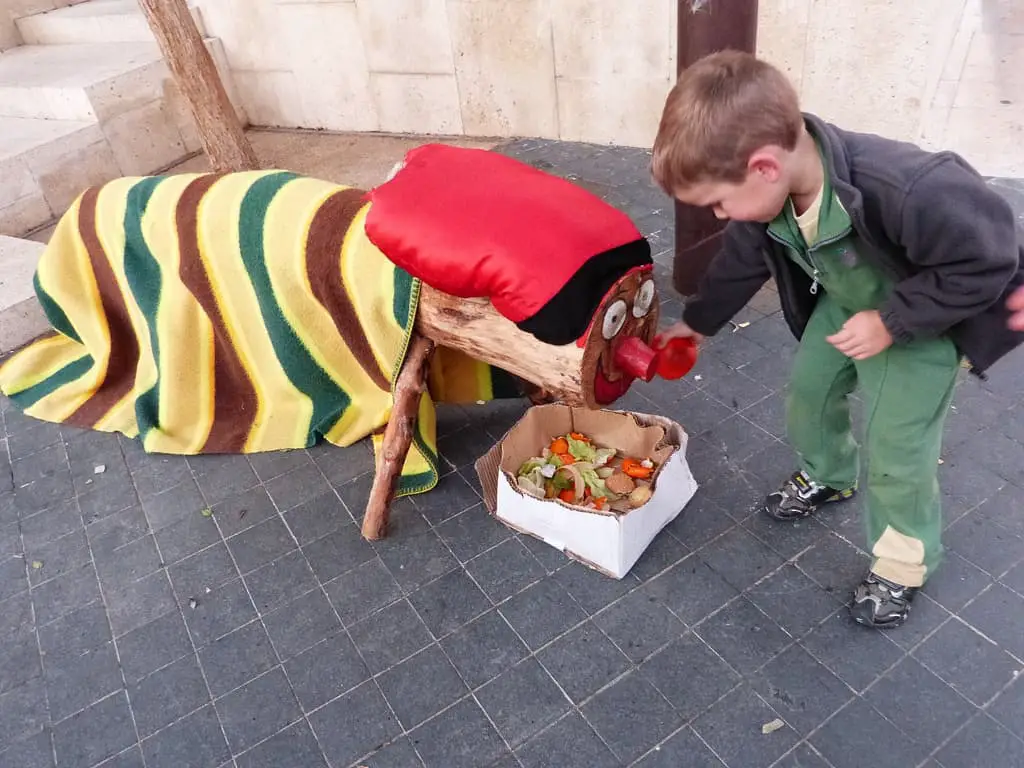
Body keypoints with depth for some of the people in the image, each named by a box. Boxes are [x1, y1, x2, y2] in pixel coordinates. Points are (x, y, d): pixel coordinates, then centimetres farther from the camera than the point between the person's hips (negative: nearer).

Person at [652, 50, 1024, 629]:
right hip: (845, 303, 6)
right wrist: (697, 322, 12)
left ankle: (905, 562, 24)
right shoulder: (769, 188, -21)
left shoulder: (908, 192, -44)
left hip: (928, 319, -6)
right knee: (809, 390, 15)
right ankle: (828, 477, 47)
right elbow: (742, 262, -1)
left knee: (894, 445, -2)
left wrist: (891, 321, -28)